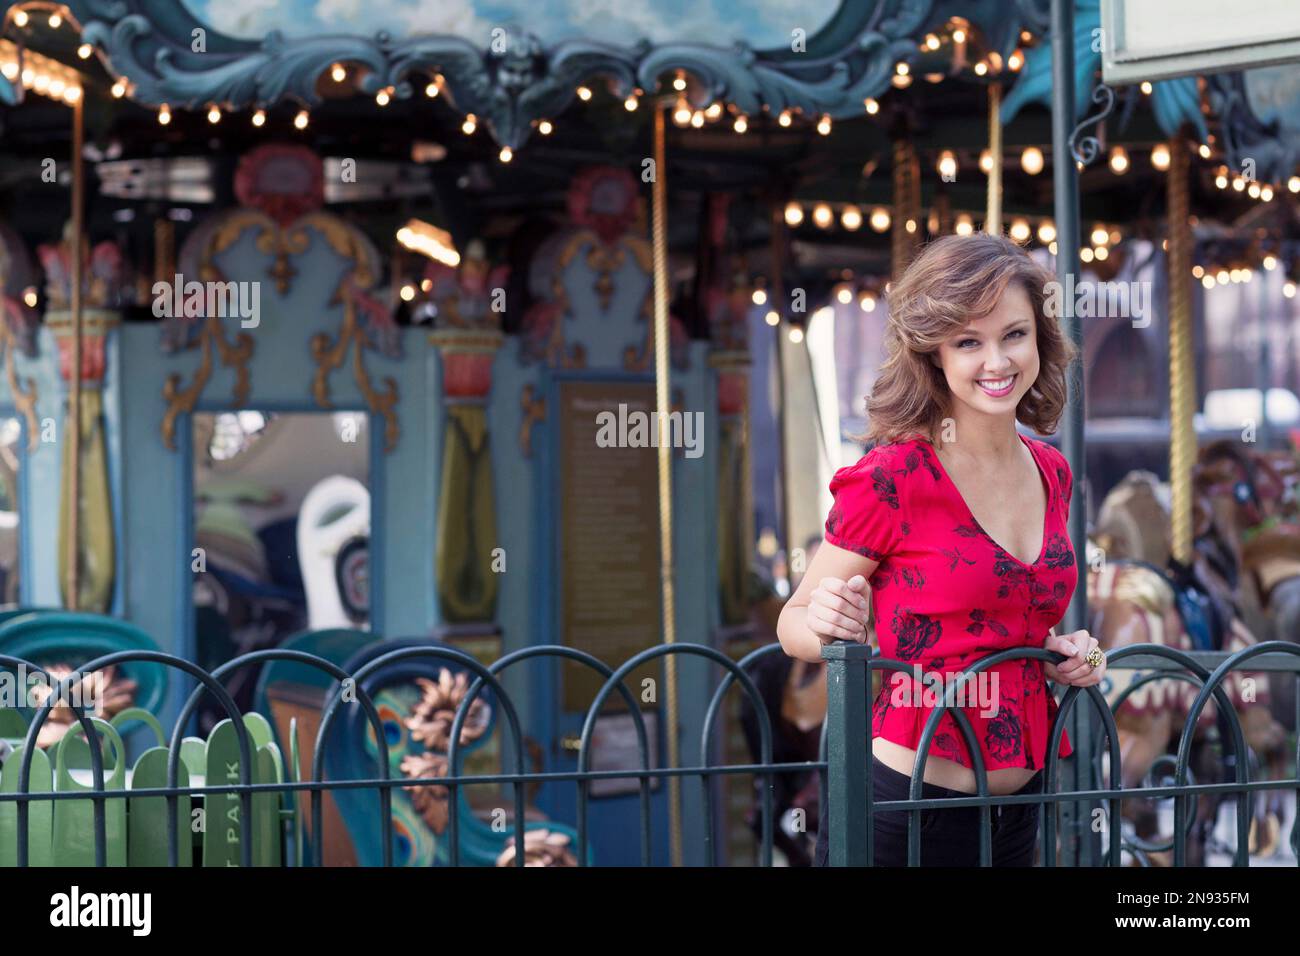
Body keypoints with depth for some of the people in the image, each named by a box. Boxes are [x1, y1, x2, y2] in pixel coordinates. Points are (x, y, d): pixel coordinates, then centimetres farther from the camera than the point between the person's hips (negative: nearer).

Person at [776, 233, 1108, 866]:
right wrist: (827, 628, -29)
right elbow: (795, 624, -8)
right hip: (906, 806, -6)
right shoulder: (892, 479, -13)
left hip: (1018, 809, 6)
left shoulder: (1051, 474, 6)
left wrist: (1062, 652, 1)